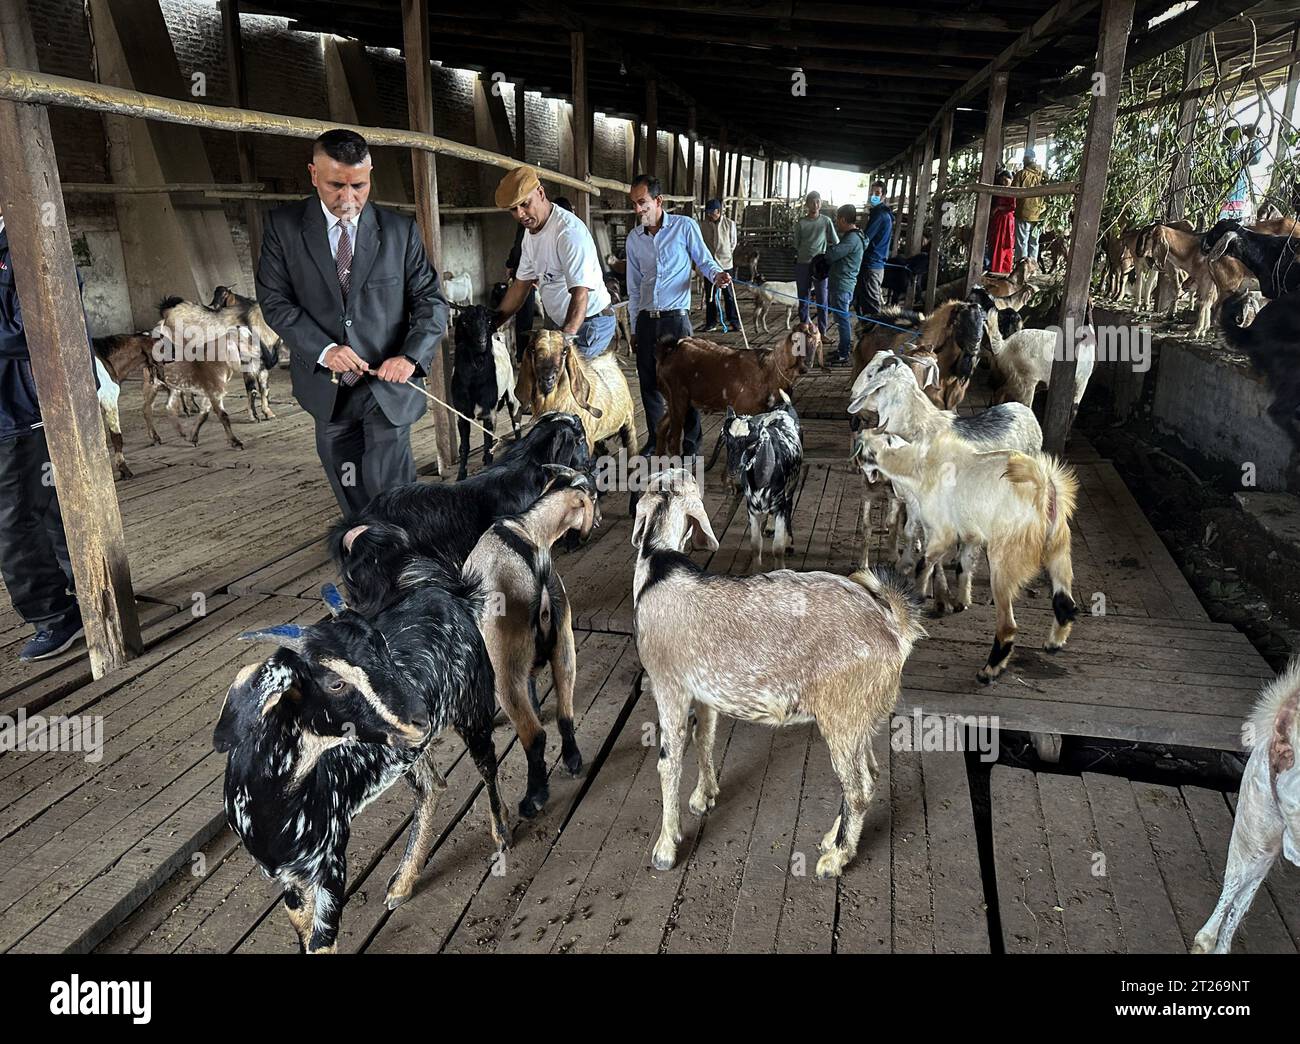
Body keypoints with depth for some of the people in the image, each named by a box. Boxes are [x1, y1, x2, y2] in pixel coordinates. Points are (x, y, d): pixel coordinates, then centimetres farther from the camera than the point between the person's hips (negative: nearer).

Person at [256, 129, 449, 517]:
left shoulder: (400, 230, -3)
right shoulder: (283, 226, -2)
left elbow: (430, 300, -1)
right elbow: (274, 300, -3)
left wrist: (411, 356, -19)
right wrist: (323, 349, -19)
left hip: (388, 382, -2)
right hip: (327, 383, 2)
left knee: (388, 486, -6)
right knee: (347, 485, 15)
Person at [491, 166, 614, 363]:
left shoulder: (569, 231, -23)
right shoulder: (530, 232, 7)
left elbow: (580, 293, -32)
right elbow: (521, 284, 15)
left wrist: (565, 338, -45)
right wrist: (492, 326, 9)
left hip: (590, 323, -8)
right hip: (560, 323, 8)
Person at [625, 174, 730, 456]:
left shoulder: (684, 226, -1)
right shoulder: (633, 238, 11)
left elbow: (704, 261, 5)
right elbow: (633, 287, 16)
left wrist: (716, 274, -19)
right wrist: (634, 328, 15)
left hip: (676, 318, -4)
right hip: (646, 319, 4)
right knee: (648, 382, 8)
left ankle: (691, 444, 7)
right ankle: (655, 438, 24)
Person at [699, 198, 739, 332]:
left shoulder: (729, 224, -3)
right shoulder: (704, 226, 1)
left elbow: (733, 244, 6)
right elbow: (701, 244, 8)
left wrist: (725, 255, 6)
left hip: (726, 264, -2)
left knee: (729, 295, 3)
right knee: (710, 296, 6)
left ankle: (734, 321, 12)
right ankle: (711, 323, 14)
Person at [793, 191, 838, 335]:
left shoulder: (826, 221, 2)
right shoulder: (800, 223, 3)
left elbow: (836, 243, 4)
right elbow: (796, 245, 6)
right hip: (802, 264, 1)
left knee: (822, 301, -2)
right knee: (803, 300, 7)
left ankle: (822, 332, 4)